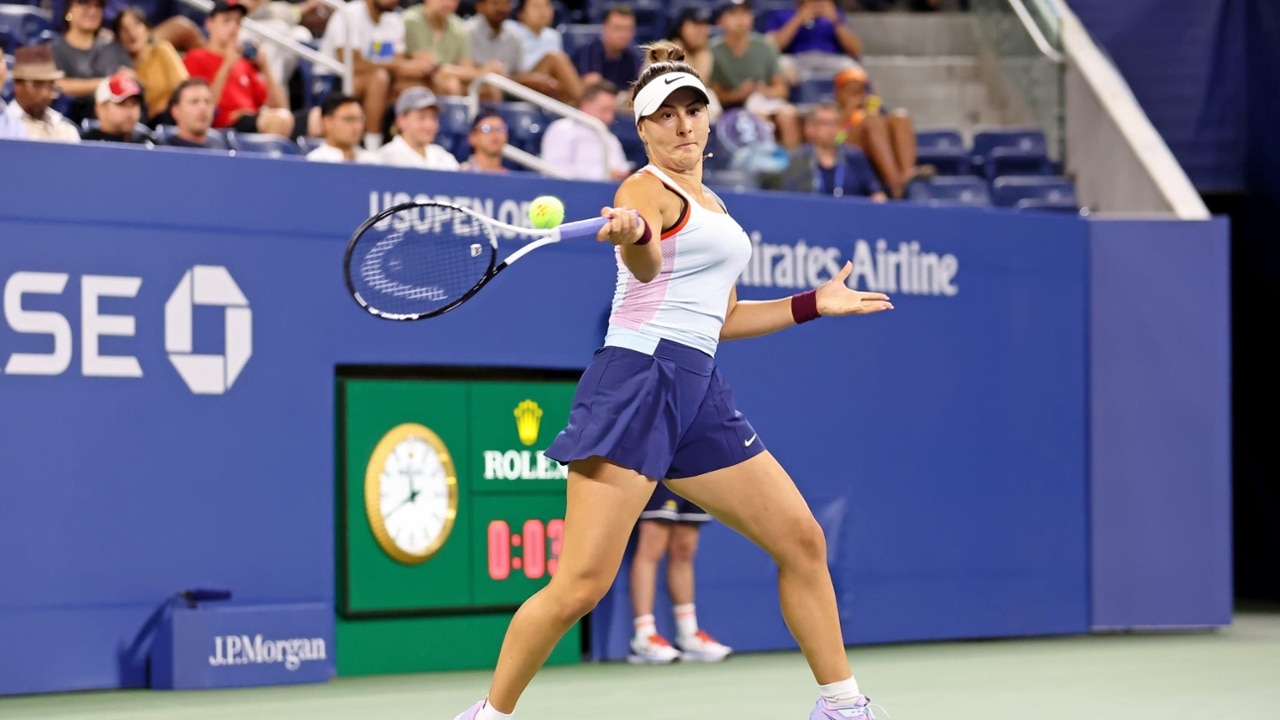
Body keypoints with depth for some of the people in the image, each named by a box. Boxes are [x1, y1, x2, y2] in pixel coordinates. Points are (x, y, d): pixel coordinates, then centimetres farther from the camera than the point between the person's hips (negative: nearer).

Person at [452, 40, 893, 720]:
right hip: (636, 379, -8)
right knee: (581, 584, -14)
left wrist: (814, 304, 30)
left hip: (698, 393, 8)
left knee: (802, 541, 9)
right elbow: (647, 265, -29)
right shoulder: (648, 190, -5)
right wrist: (632, 237, -52)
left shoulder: (711, 206, 22)